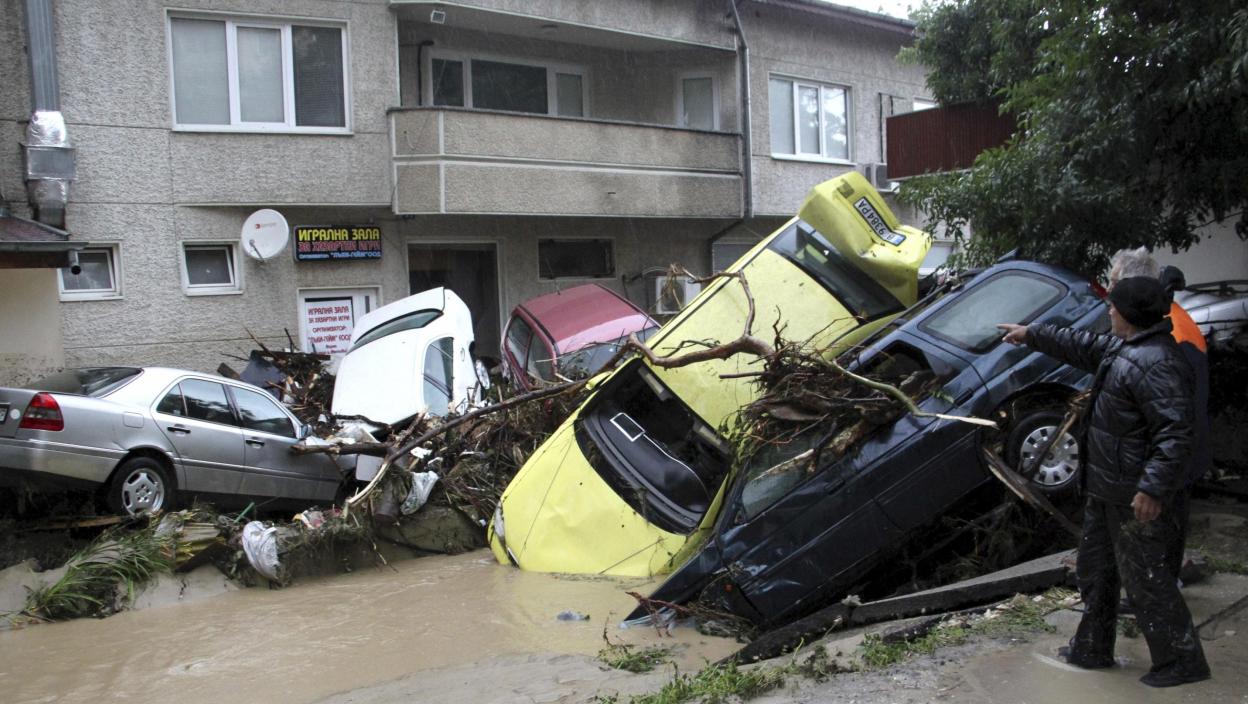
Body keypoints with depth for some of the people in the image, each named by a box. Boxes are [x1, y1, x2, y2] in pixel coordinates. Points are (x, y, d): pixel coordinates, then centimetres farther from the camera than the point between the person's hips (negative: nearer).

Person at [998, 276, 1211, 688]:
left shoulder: (1156, 363, -25)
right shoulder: (1124, 348, 7)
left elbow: (1175, 434, -29)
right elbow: (1083, 347, 26)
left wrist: (1153, 488, -31)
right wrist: (1032, 335, 31)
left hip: (1135, 495, -11)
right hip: (1107, 487, 11)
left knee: (1144, 578, 1)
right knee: (1095, 569, 20)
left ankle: (1181, 661, 16)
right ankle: (1092, 649, 33)